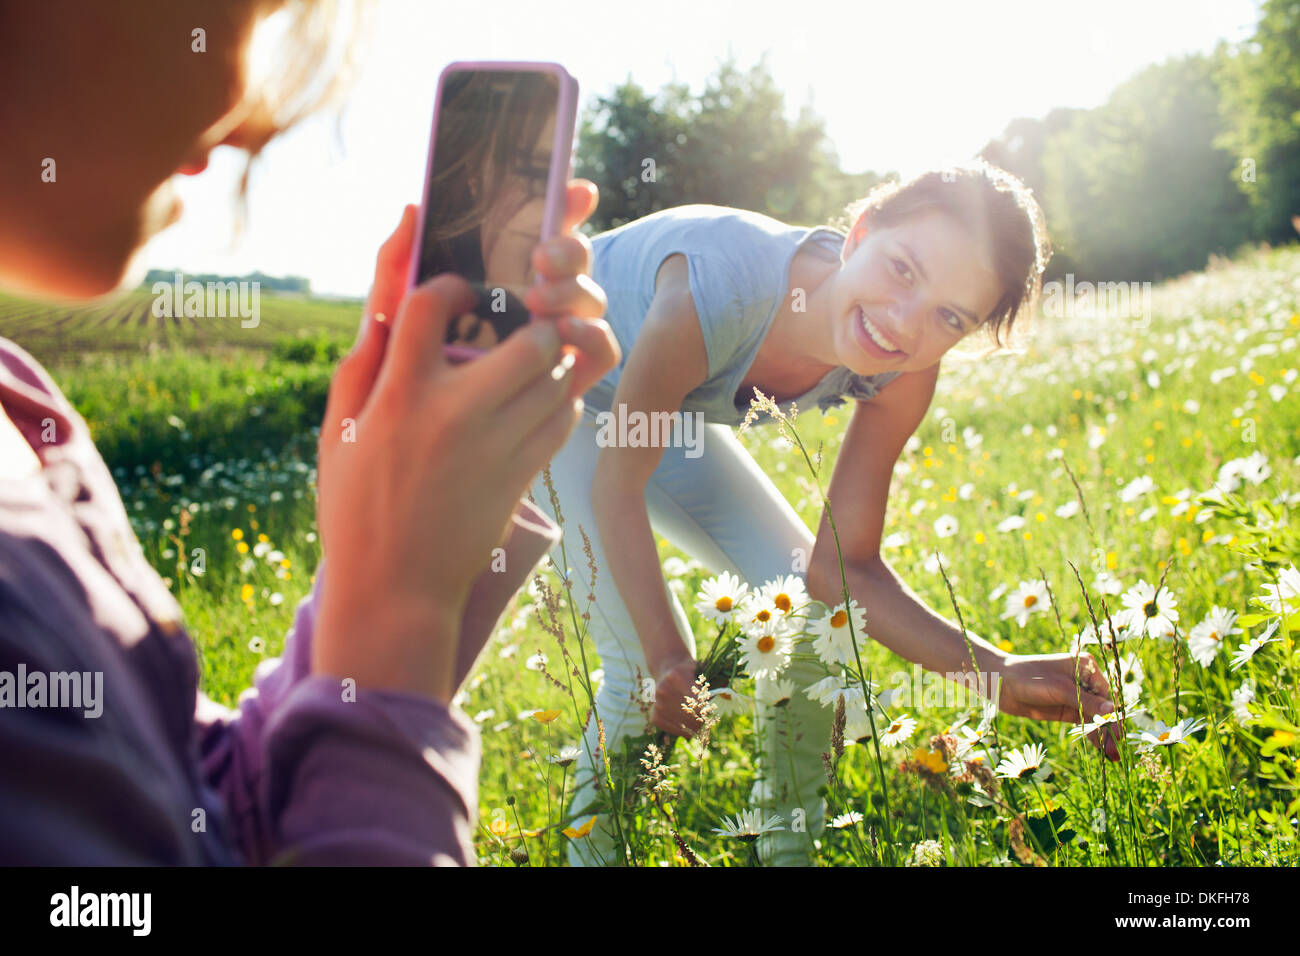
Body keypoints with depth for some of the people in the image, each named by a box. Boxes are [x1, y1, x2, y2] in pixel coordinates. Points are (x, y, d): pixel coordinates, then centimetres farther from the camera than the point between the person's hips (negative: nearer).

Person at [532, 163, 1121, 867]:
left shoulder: (901, 374, -23)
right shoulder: (715, 289, -42)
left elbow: (845, 570, -17)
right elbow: (617, 484, -28)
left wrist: (1000, 674, -26)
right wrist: (669, 661, -31)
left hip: (658, 410, 6)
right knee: (645, 664, -17)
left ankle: (790, 847, 18)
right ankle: (592, 848, 8)